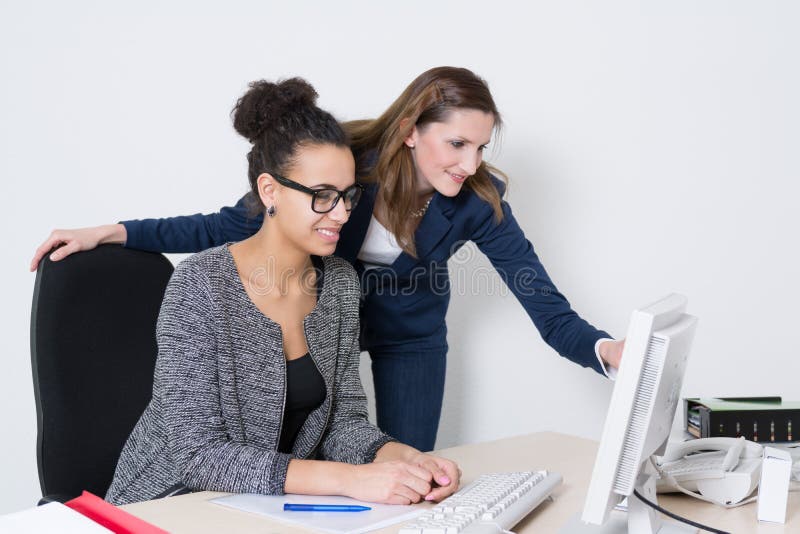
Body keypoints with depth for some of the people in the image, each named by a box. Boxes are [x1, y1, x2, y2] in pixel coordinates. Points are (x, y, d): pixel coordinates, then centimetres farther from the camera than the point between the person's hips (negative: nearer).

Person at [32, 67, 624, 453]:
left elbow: (547, 308, -26)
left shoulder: (479, 201, -25)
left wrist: (605, 348, -47)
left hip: (411, 339, 1)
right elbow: (234, 225, -22)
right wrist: (108, 233, -27)